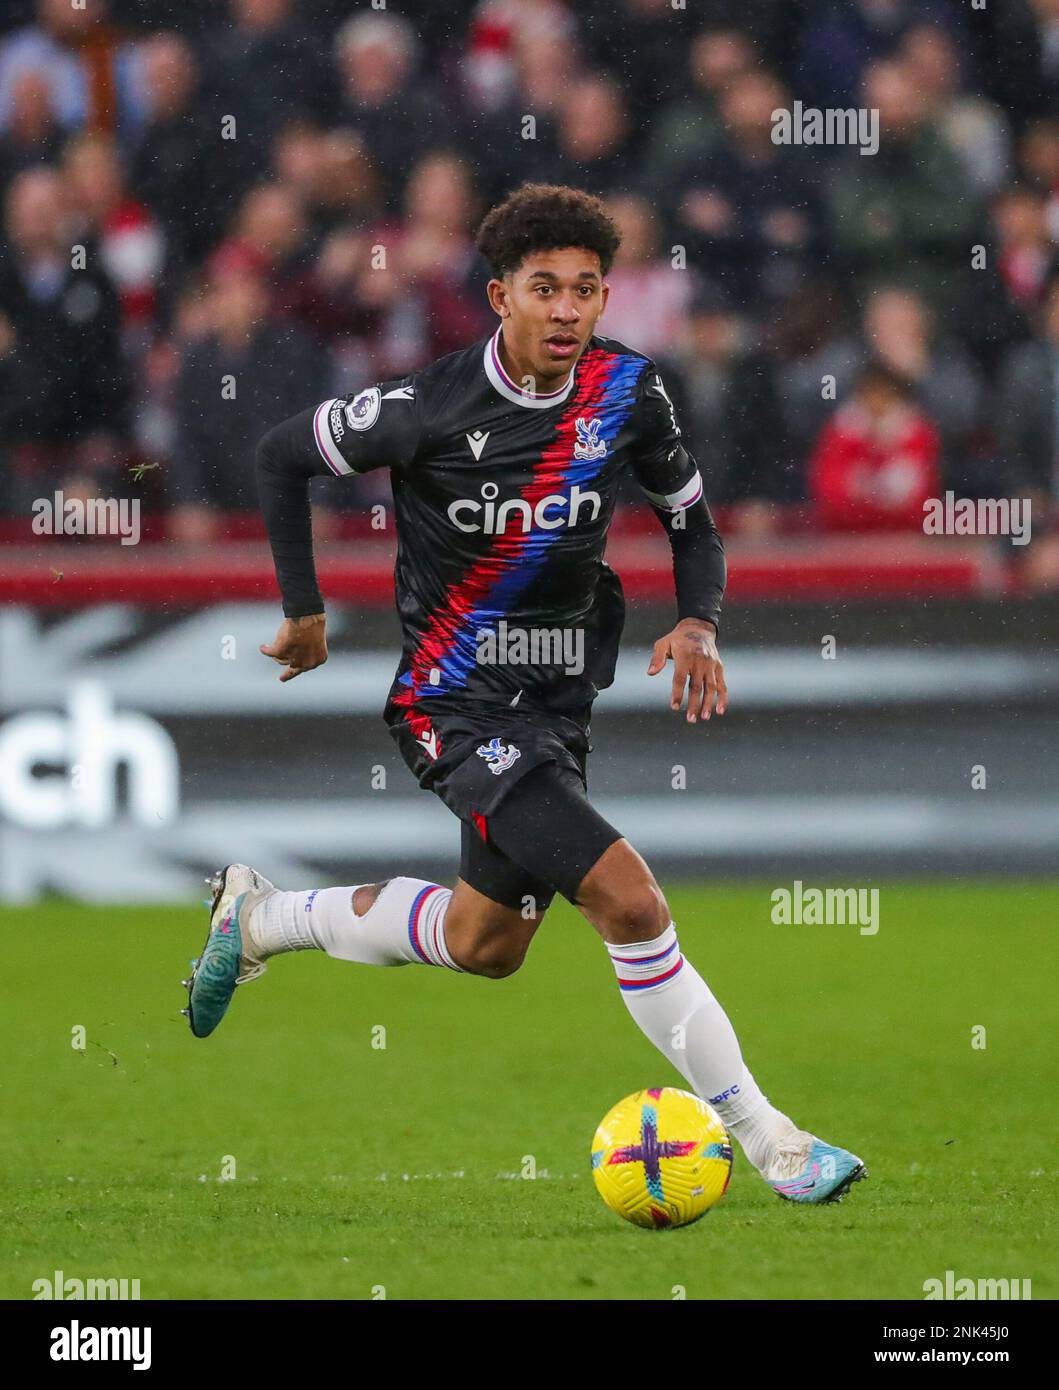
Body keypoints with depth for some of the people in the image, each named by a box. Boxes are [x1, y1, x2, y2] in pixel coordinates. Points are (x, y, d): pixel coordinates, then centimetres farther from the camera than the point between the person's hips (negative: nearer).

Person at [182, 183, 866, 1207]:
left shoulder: (627, 392, -6)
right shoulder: (433, 407, -19)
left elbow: (689, 519, 9)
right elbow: (282, 456, -5)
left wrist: (698, 625, -10)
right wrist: (303, 611, 0)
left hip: (557, 696, 7)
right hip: (456, 703, -7)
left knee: (485, 945, 22)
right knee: (627, 898, -21)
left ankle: (260, 919, 44)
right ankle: (762, 1137, -13)